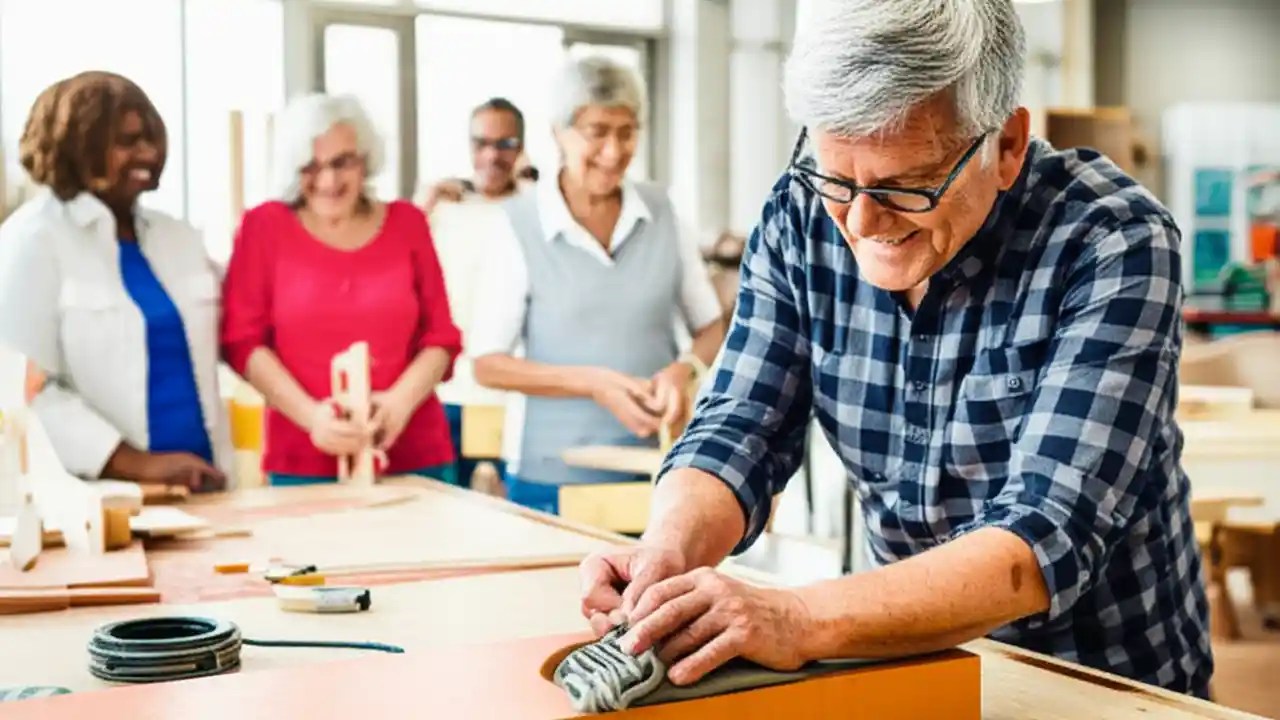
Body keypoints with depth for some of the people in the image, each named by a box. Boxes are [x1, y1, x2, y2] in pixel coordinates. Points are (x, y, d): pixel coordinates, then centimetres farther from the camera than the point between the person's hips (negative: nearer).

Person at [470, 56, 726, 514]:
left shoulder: (661, 213, 2)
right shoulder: (519, 224, -7)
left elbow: (711, 328, 9)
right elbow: (487, 364, -6)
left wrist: (683, 370, -12)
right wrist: (592, 382, -18)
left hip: (653, 468, 3)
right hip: (553, 476, -2)